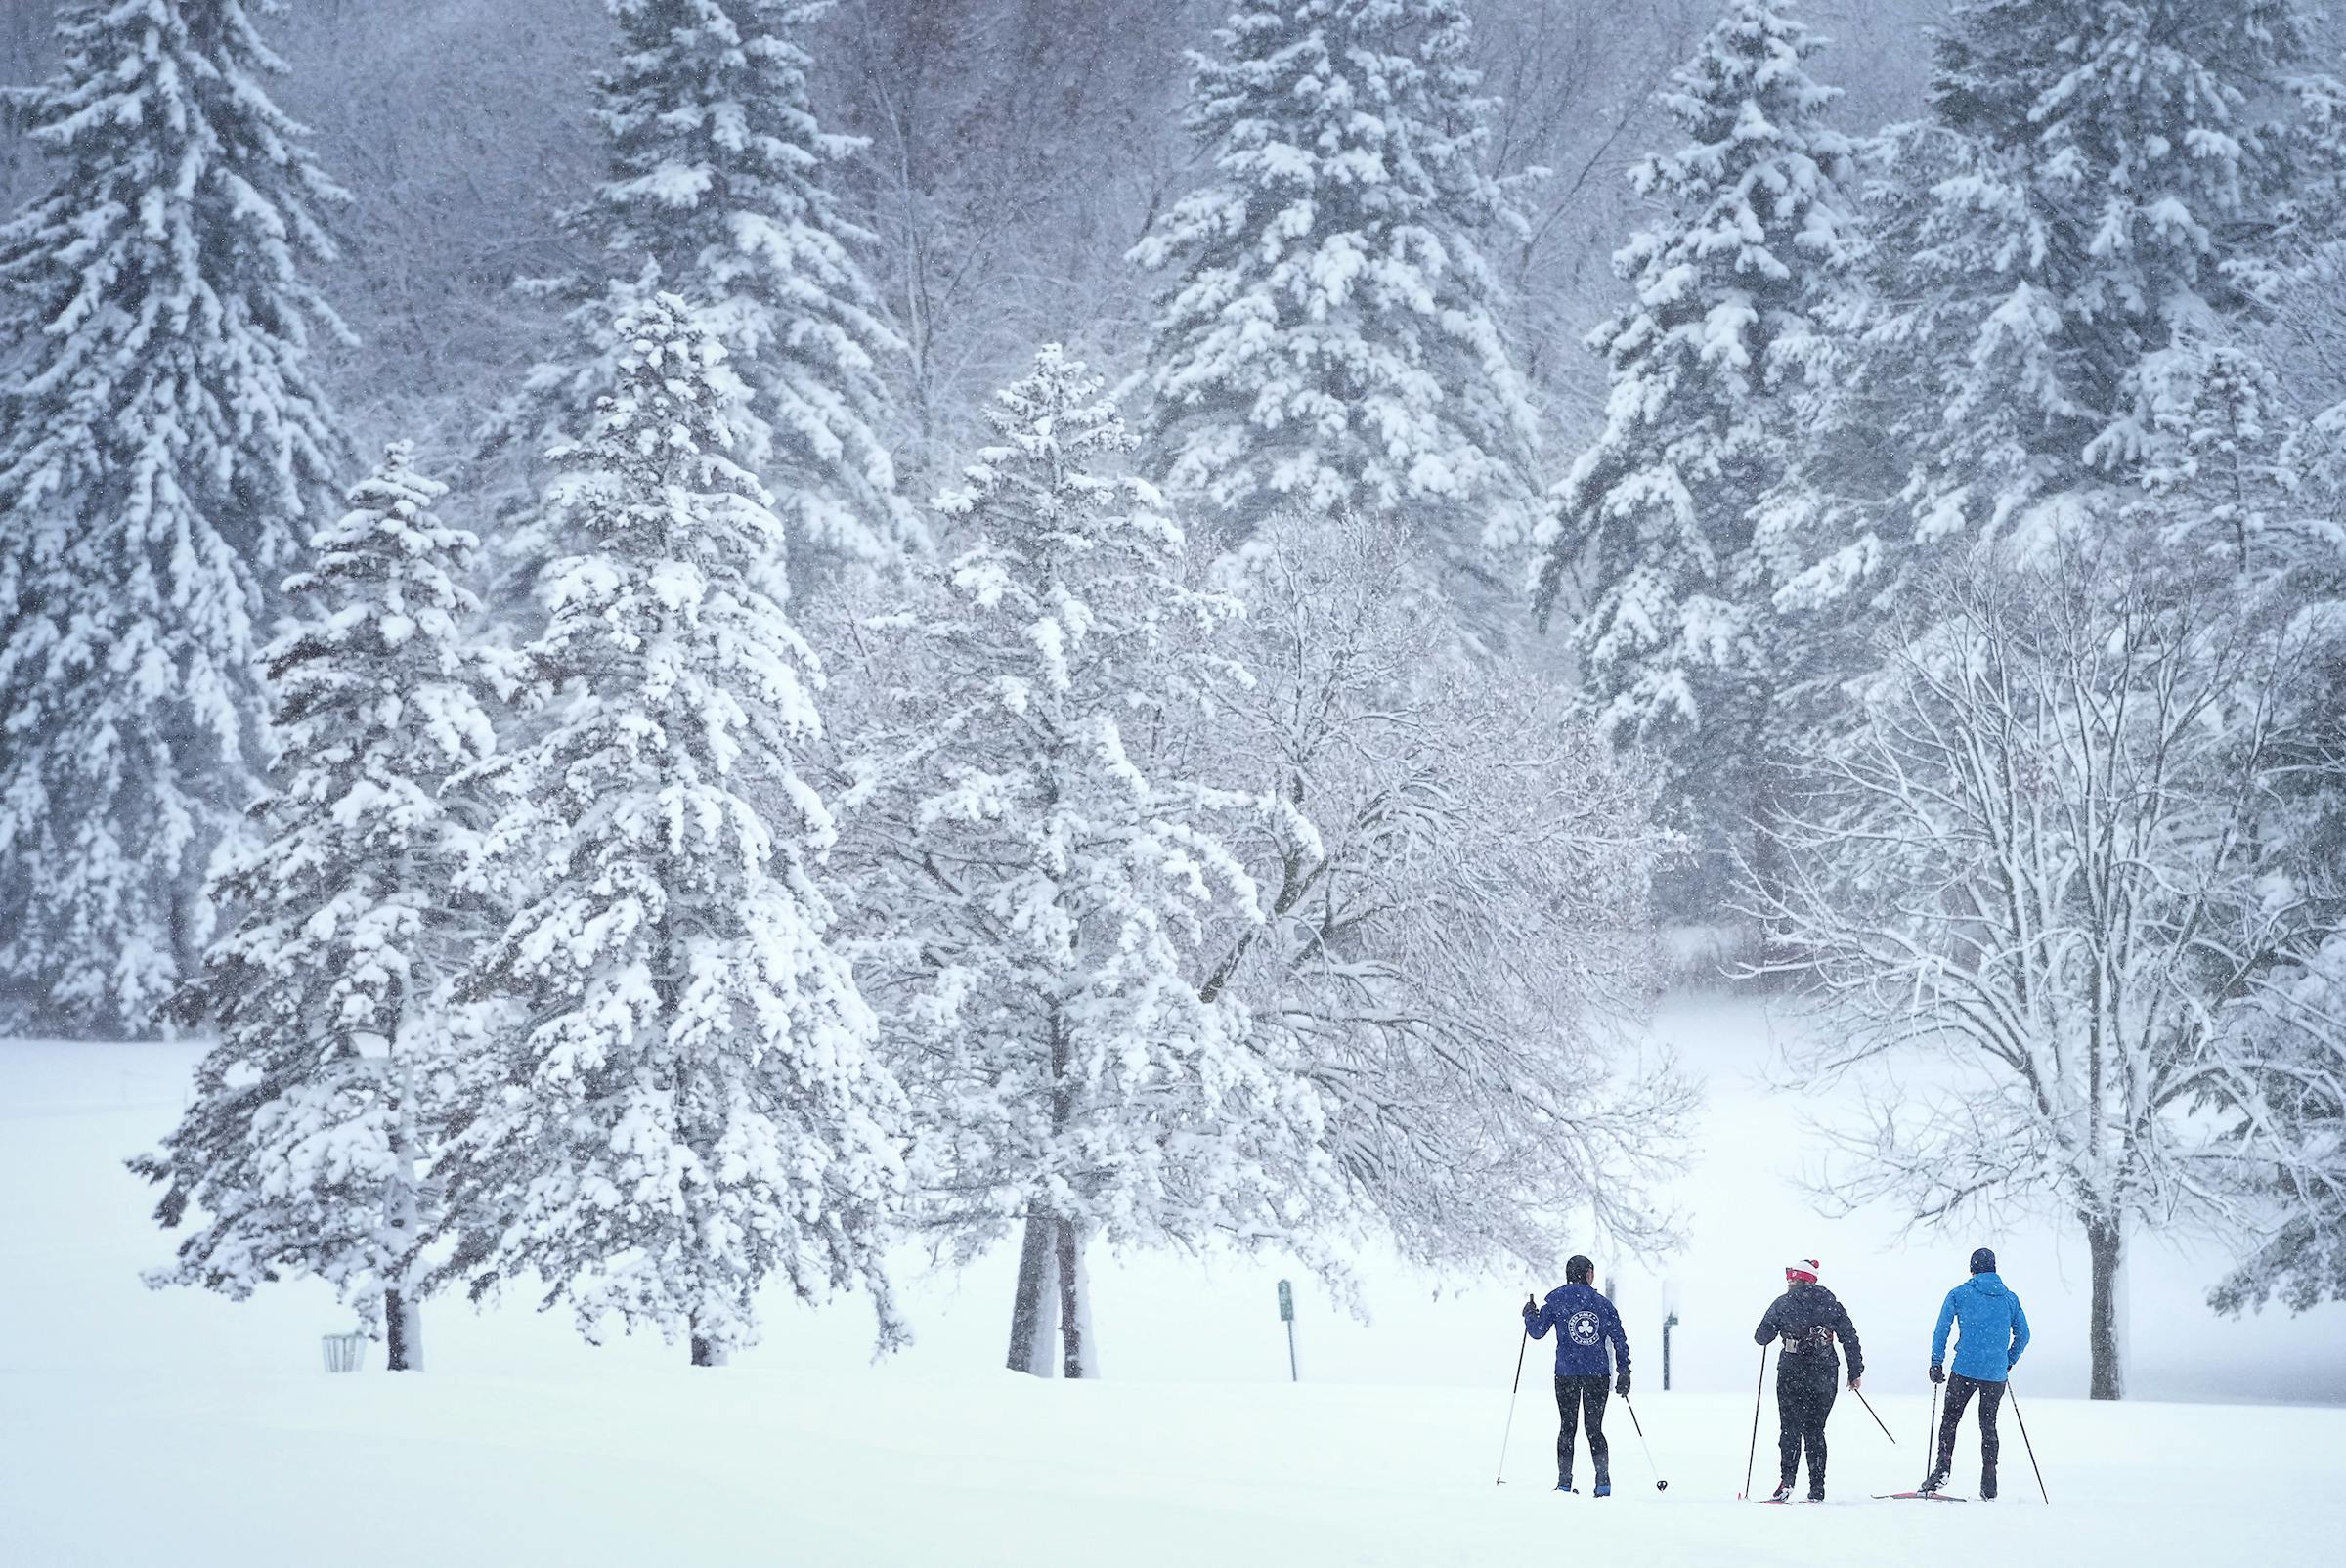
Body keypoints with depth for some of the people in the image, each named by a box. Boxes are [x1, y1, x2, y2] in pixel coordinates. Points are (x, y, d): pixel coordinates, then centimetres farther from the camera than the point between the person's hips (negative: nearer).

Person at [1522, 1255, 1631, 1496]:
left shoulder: (1556, 1301, 0)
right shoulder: (1603, 1303, 4)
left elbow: (1537, 1332, 1)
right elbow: (1619, 1339, 2)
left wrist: (1530, 1314, 20)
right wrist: (1624, 1372, 7)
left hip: (1566, 1374, -1)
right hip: (1598, 1374, 1)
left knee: (1568, 1426, 9)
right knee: (1594, 1427, 7)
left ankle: (1564, 1482, 4)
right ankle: (1603, 1481, -4)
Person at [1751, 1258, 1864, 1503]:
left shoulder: (1782, 1304, -1)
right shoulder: (1830, 1302, 6)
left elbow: (1761, 1337, 1)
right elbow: (1850, 1337, 4)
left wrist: (1777, 1327, 24)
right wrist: (1855, 1371, 11)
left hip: (1792, 1372, -3)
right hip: (1825, 1373, 3)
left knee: (1790, 1428, 3)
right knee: (1815, 1430, 11)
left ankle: (1788, 1480, -15)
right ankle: (1817, 1490, 7)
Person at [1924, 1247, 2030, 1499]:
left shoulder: (1959, 1294, 3)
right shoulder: (2010, 1298, 10)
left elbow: (1942, 1329, -1)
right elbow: (2023, 1336, 12)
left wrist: (1936, 1363, 4)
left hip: (1965, 1369, -2)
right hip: (1997, 1374, 2)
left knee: (1950, 1419, 11)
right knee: (1988, 1425, 11)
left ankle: (1943, 1467, -7)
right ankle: (1988, 1487, 8)